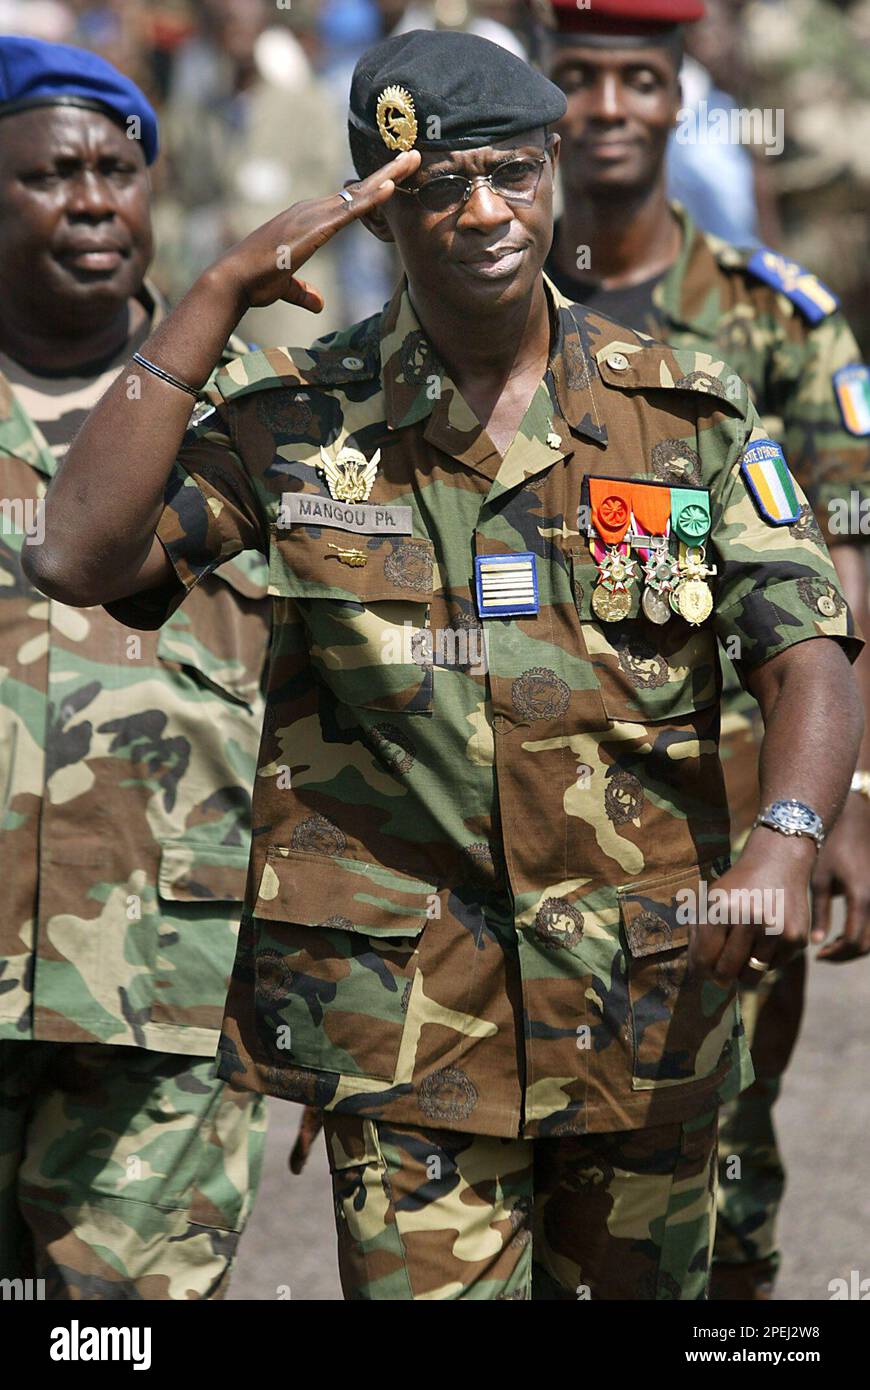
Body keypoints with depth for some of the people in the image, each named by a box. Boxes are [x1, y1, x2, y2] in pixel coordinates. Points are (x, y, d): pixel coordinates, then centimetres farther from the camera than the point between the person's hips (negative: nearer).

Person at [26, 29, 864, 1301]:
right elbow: (81, 557, -15)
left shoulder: (686, 415, 2)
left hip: (652, 1006, 2)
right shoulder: (298, 423, -1)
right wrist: (219, 294, -16)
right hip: (406, 1022, -2)